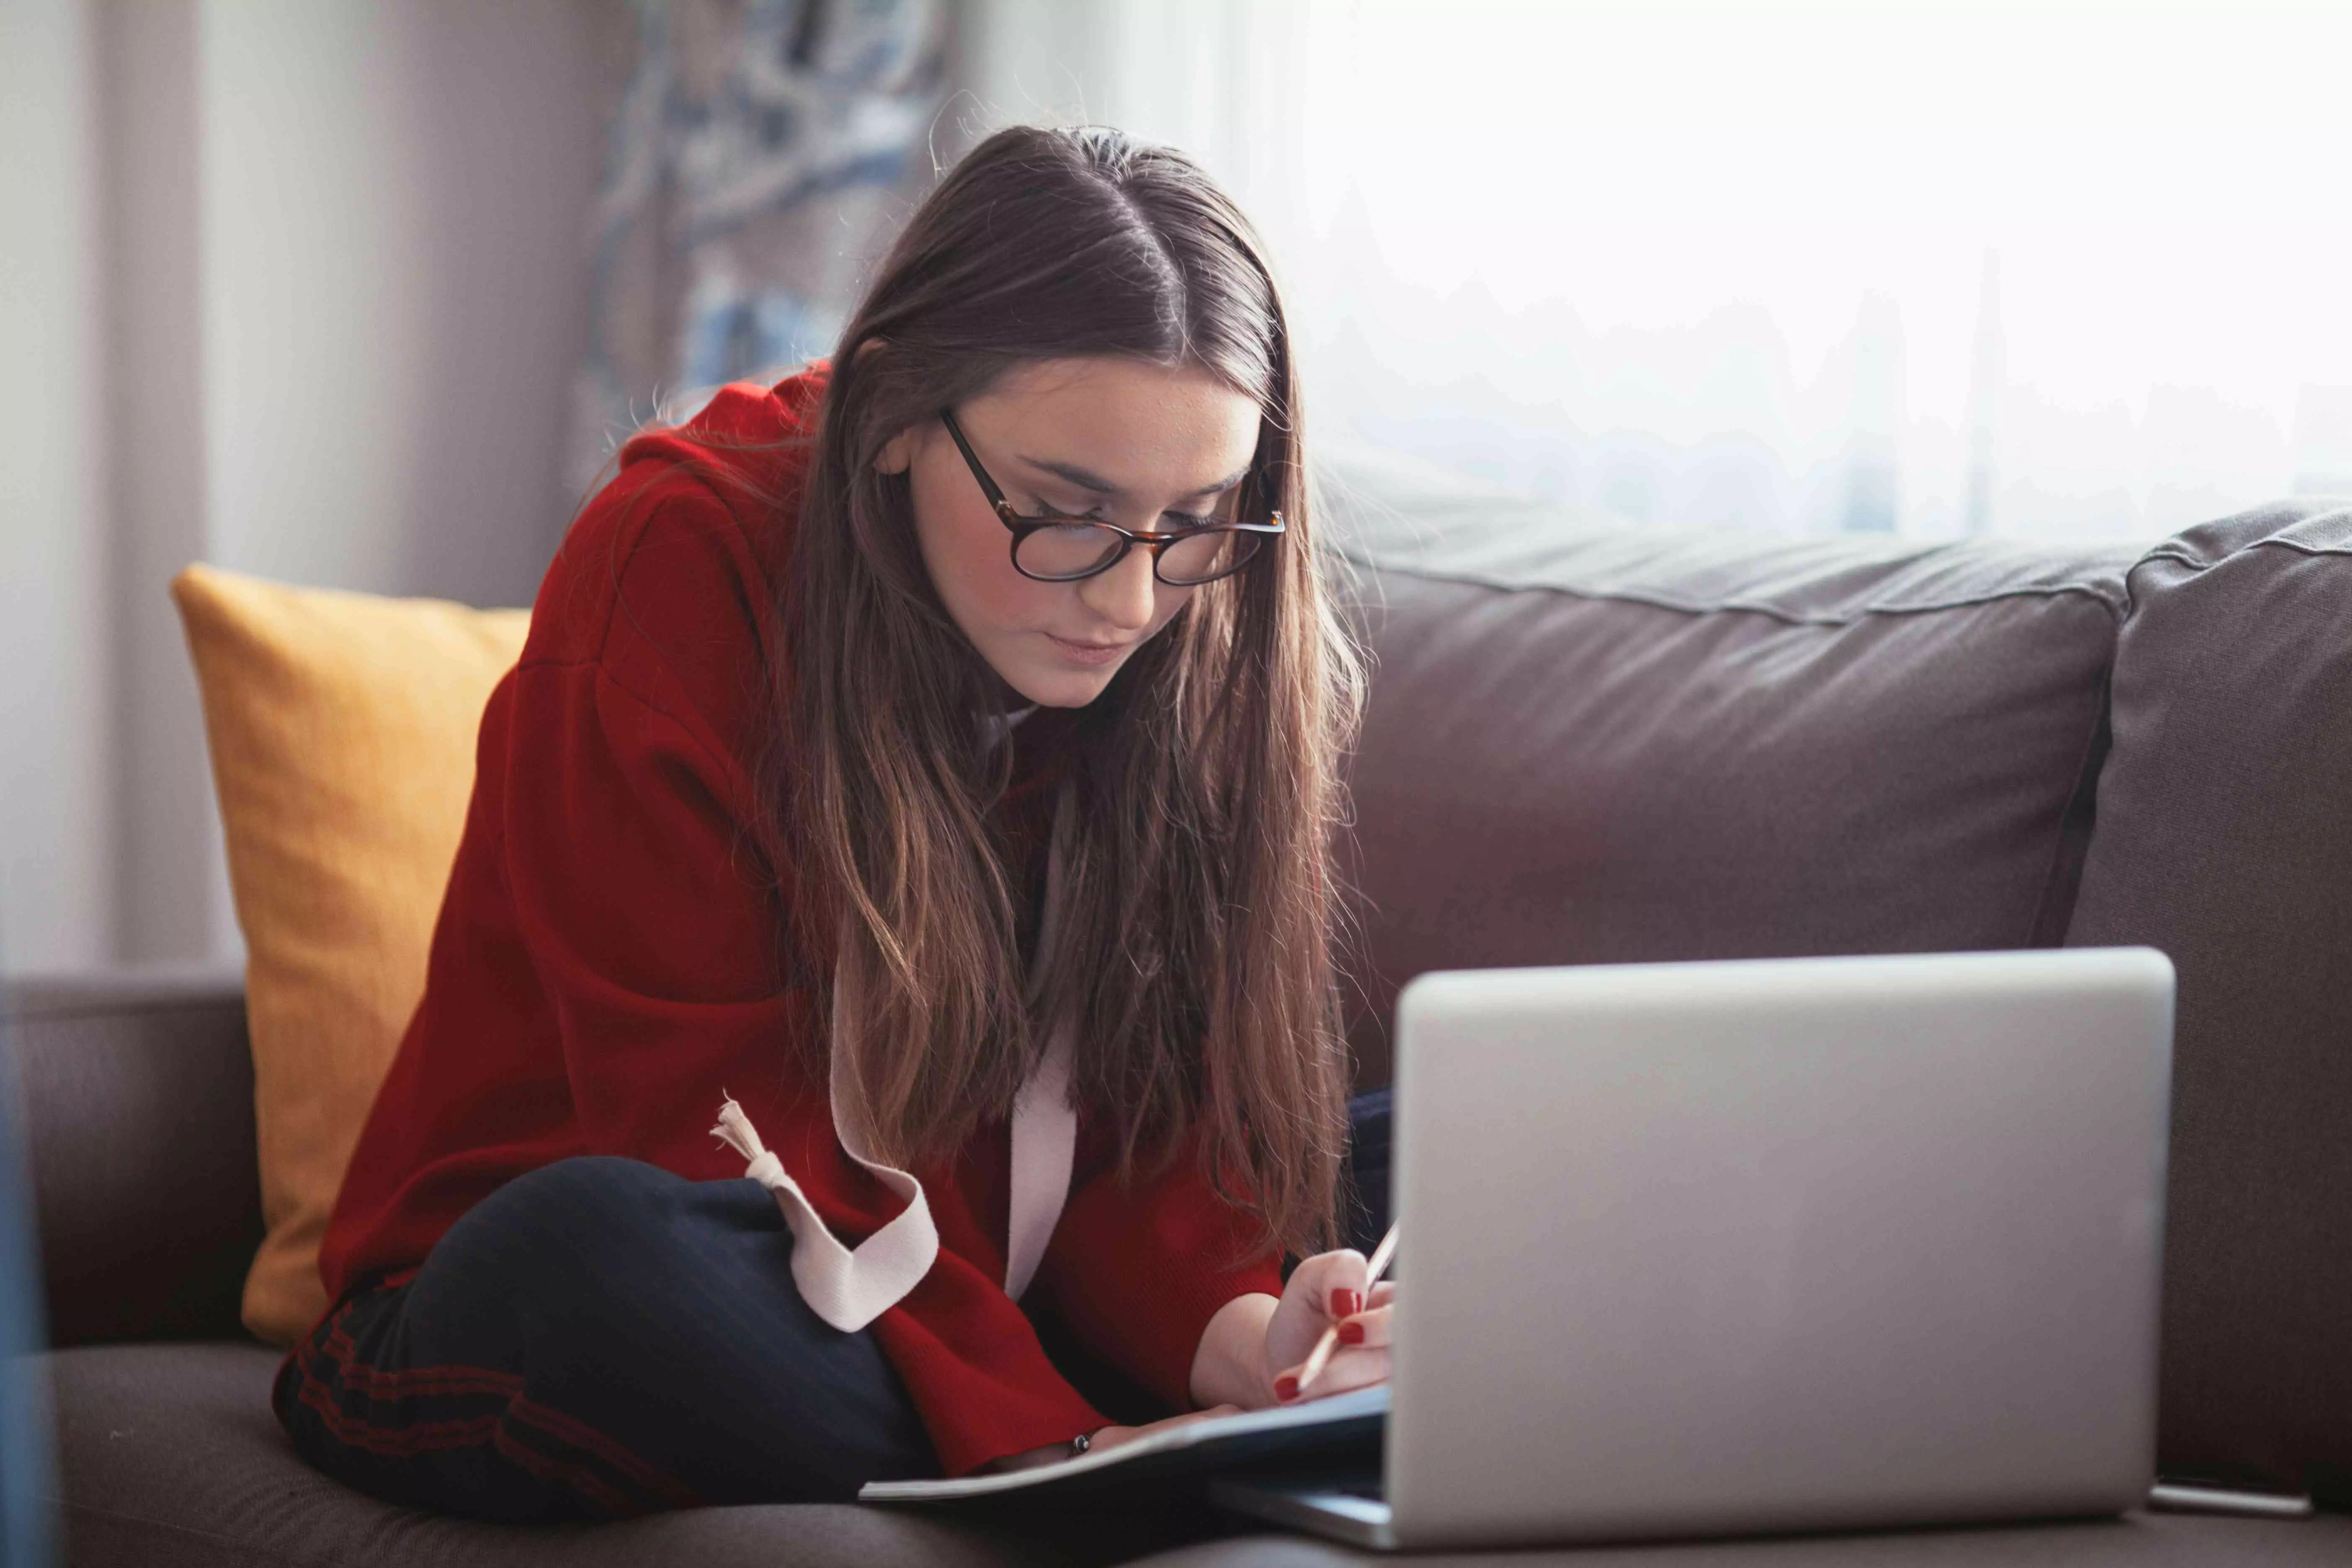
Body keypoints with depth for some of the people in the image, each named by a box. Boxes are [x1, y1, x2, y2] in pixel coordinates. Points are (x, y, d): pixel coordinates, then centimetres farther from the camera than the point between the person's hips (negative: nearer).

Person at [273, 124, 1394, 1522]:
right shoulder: (676, 573, -18)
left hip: (972, 1319, 3)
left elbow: (1149, 1119, -5)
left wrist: (1236, 1337, -28)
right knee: (593, 1243, -40)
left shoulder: (1197, 653, -4)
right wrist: (1041, 1437, -34)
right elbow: (719, 1132, -24)